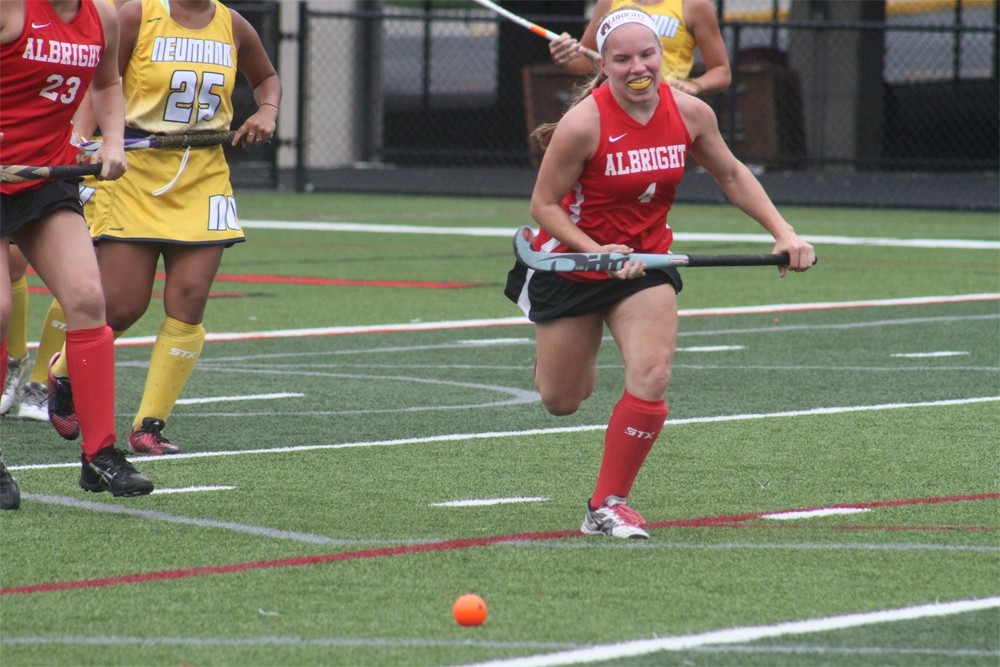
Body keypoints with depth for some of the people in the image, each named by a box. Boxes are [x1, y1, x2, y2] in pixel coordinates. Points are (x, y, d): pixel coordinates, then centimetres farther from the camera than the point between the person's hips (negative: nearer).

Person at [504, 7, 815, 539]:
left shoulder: (690, 113, -11)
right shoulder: (584, 123, -24)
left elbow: (732, 176, 6)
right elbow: (545, 204, -16)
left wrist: (783, 233, -3)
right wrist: (598, 252, -30)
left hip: (645, 262, 3)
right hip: (572, 259, -3)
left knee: (650, 380, -19)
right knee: (562, 402, 11)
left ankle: (608, 505, -2)